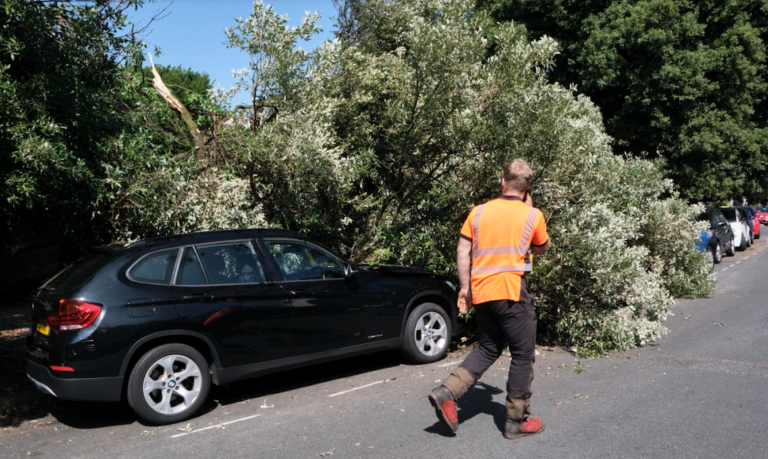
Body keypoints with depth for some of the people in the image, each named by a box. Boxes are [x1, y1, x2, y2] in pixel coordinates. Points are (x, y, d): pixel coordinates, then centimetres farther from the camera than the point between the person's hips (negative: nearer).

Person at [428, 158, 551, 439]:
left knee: (488, 348, 19)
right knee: (523, 354, 9)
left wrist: (465, 288, 13)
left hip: (481, 292, 5)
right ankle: (517, 421, 15)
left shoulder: (479, 211, 7)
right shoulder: (533, 215, 0)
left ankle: (446, 392, 4)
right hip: (512, 292, -4)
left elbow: (462, 253, 5)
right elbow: (542, 249, 18)